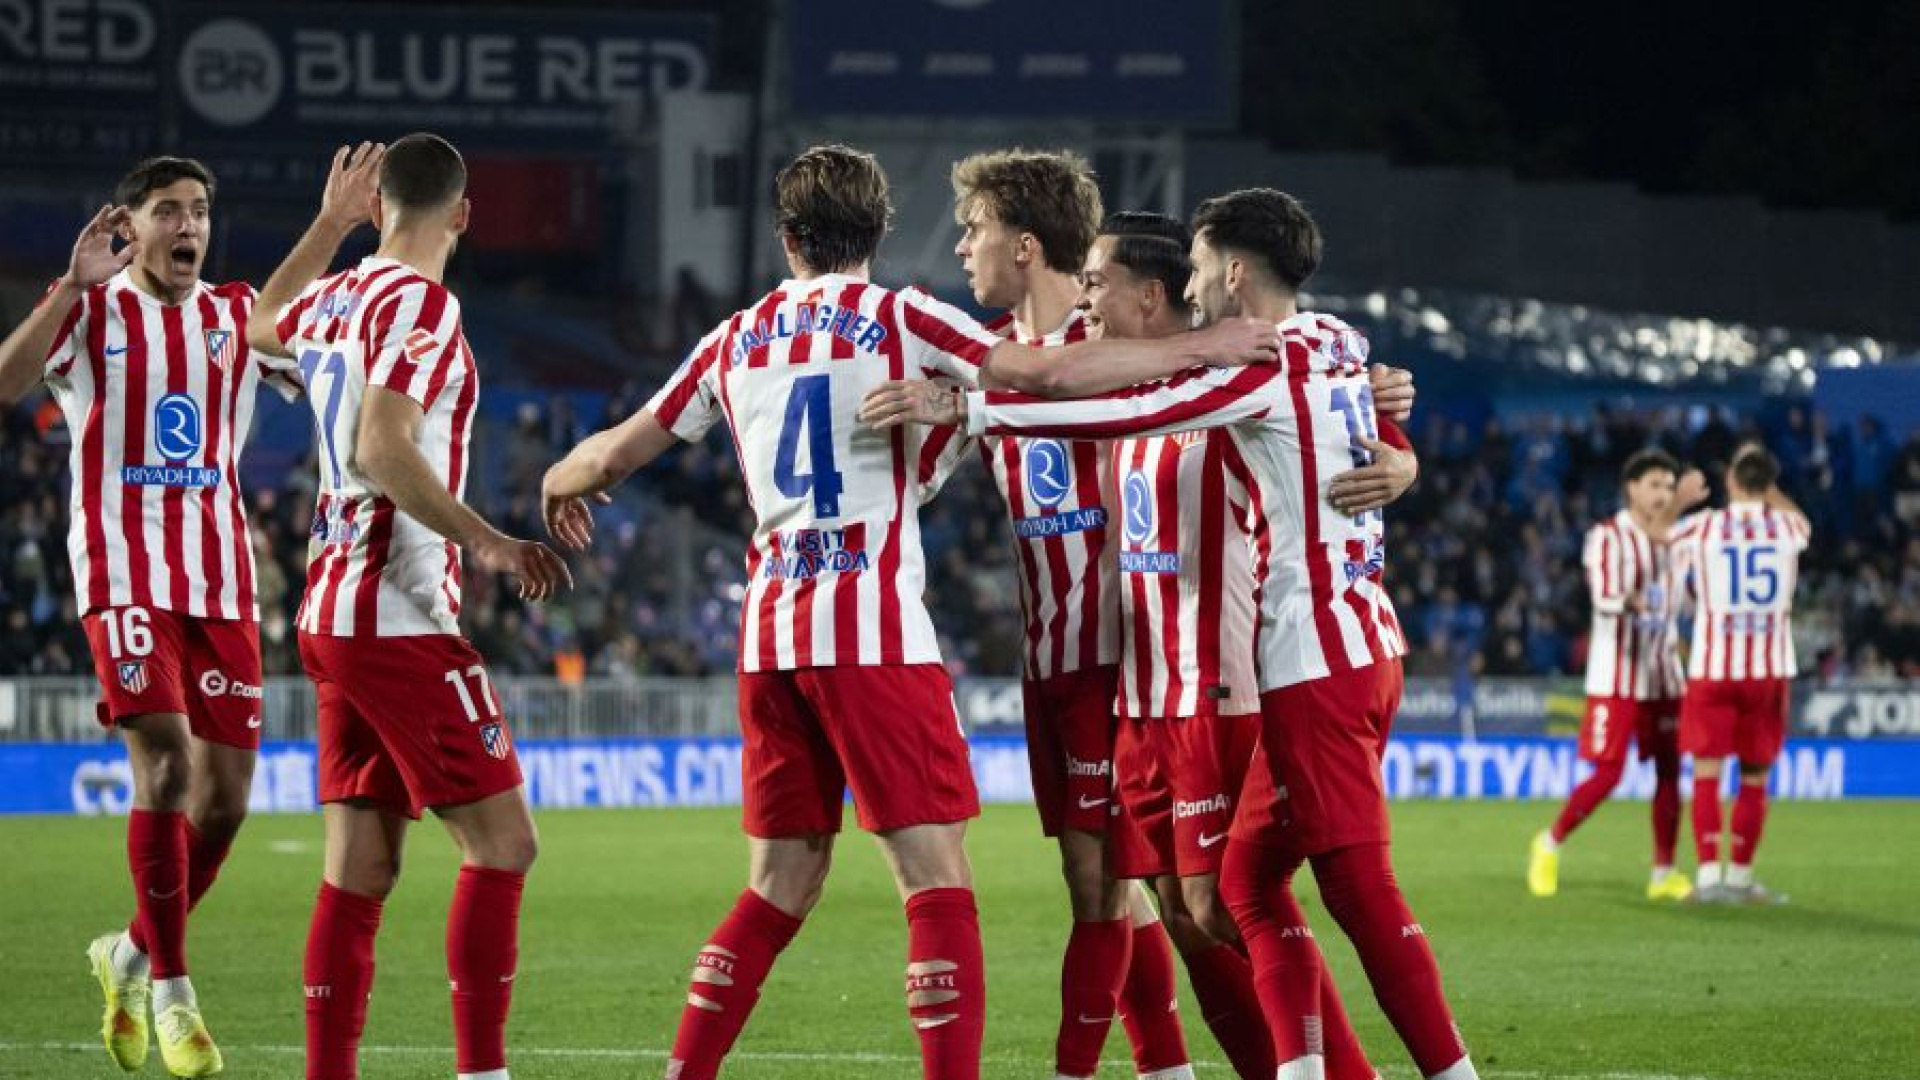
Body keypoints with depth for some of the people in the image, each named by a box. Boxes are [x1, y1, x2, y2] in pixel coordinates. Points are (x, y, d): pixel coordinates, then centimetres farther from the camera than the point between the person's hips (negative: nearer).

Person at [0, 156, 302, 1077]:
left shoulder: (241, 316, 11)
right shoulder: (91, 312, 1)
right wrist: (74, 286, -25)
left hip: (223, 577, 4)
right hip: (127, 575, -4)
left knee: (226, 792, 2)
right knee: (166, 758, -18)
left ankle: (131, 955, 25)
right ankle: (170, 992, -9)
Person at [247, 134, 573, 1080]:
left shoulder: (333, 300, 12)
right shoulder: (420, 304, -13)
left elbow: (266, 324, 37)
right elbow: (384, 449, -24)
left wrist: (330, 223, 36)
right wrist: (487, 542, -24)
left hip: (331, 612, 9)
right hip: (399, 619, -9)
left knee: (360, 869, 8)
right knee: (502, 842, -7)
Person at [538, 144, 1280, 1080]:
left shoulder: (736, 340, 12)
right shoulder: (897, 319, -1)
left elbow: (615, 455, 19)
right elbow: (1046, 375, -12)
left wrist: (559, 486, 42)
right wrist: (1199, 349, -5)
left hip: (770, 637, 6)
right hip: (874, 631, -5)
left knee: (780, 888, 15)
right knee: (937, 877, -6)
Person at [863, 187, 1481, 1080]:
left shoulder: (1269, 365, -14)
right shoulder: (1336, 352, 12)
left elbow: (1127, 413, -23)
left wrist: (963, 408, -26)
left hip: (1317, 665, -9)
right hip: (1360, 646, 9)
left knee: (1362, 896, -8)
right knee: (1251, 879, 13)